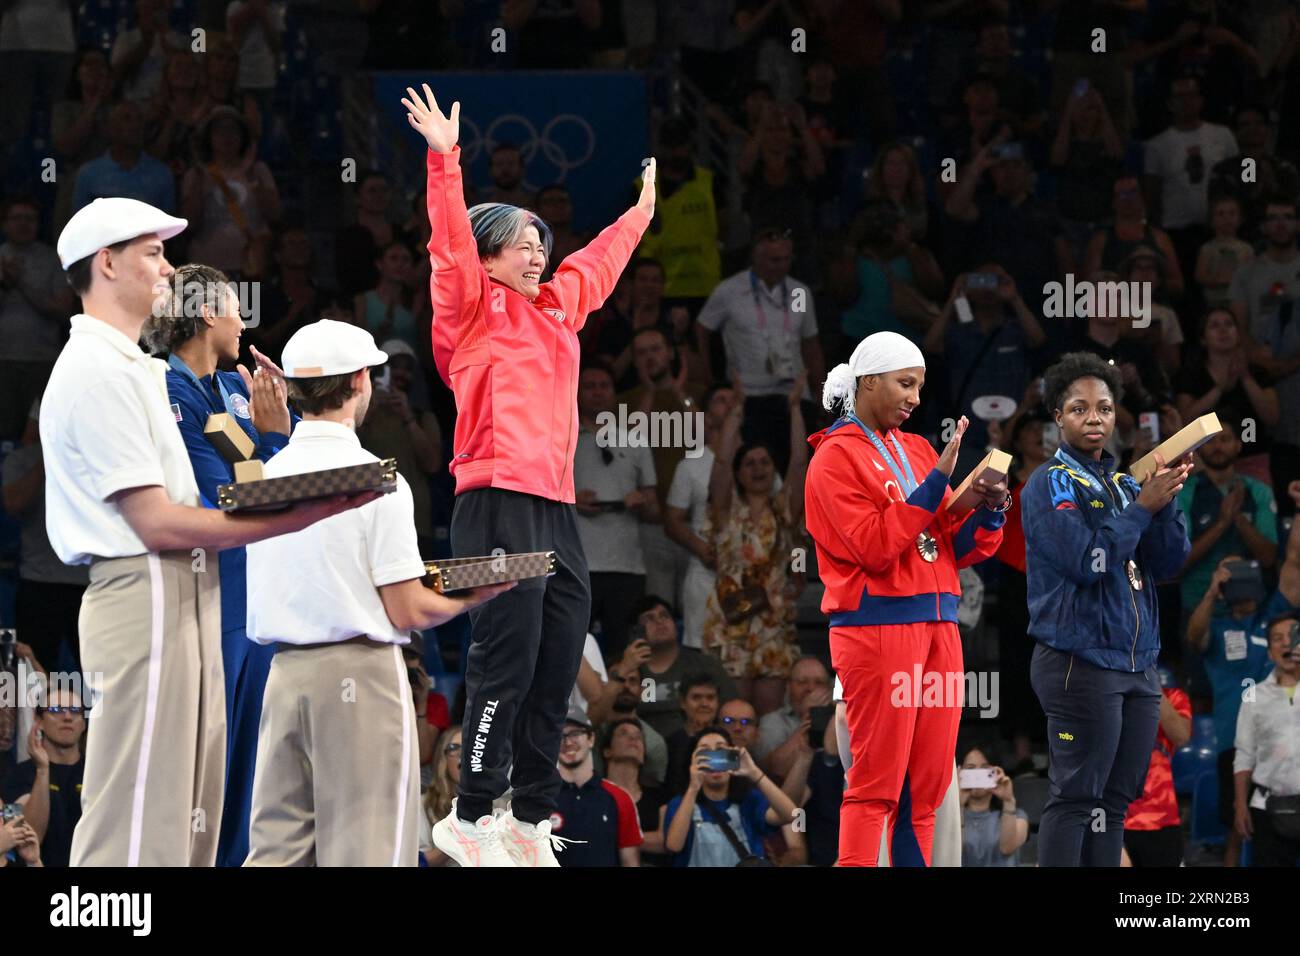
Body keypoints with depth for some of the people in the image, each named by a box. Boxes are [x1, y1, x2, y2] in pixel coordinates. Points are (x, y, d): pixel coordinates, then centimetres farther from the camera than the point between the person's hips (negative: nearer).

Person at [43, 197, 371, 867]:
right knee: (138, 830, -12)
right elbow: (157, 524, -16)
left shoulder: (133, 370, 22)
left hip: (184, 602, 11)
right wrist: (295, 519, -16)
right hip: (147, 600, -11)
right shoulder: (98, 374, -12)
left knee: (187, 822, 10)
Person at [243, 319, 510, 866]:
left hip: (284, 673, 6)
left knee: (276, 847, 6)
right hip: (359, 673, -5)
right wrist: (472, 597, 8)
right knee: (364, 852, -3)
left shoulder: (266, 477, 7)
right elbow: (407, 613, -10)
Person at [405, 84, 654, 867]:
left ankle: (532, 818, 10)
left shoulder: (557, 307, 21)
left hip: (557, 508, 8)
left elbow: (599, 262, 38)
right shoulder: (476, 309, 3)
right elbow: (452, 245, -10)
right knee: (510, 655, -12)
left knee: (559, 662, 5)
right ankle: (472, 817, -7)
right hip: (500, 502, -8)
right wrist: (446, 159, -18)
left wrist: (643, 212, 50)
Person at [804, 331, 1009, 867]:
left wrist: (988, 513, -4)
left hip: (937, 625, 7)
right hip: (877, 628, -7)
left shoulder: (917, 450, 17)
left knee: (928, 783, 4)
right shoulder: (836, 457, -2)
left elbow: (954, 547, 16)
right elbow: (873, 546, -14)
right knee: (877, 783, -9)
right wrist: (935, 482, -17)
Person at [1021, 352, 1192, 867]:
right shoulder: (1051, 484, -4)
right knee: (1075, 799, -8)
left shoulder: (1125, 486, 14)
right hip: (1080, 664, -7)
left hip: (1137, 665, 7)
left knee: (1113, 803, 7)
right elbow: (1087, 560, -16)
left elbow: (1168, 564, 7)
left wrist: (1166, 498, -6)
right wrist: (1143, 507, -13)